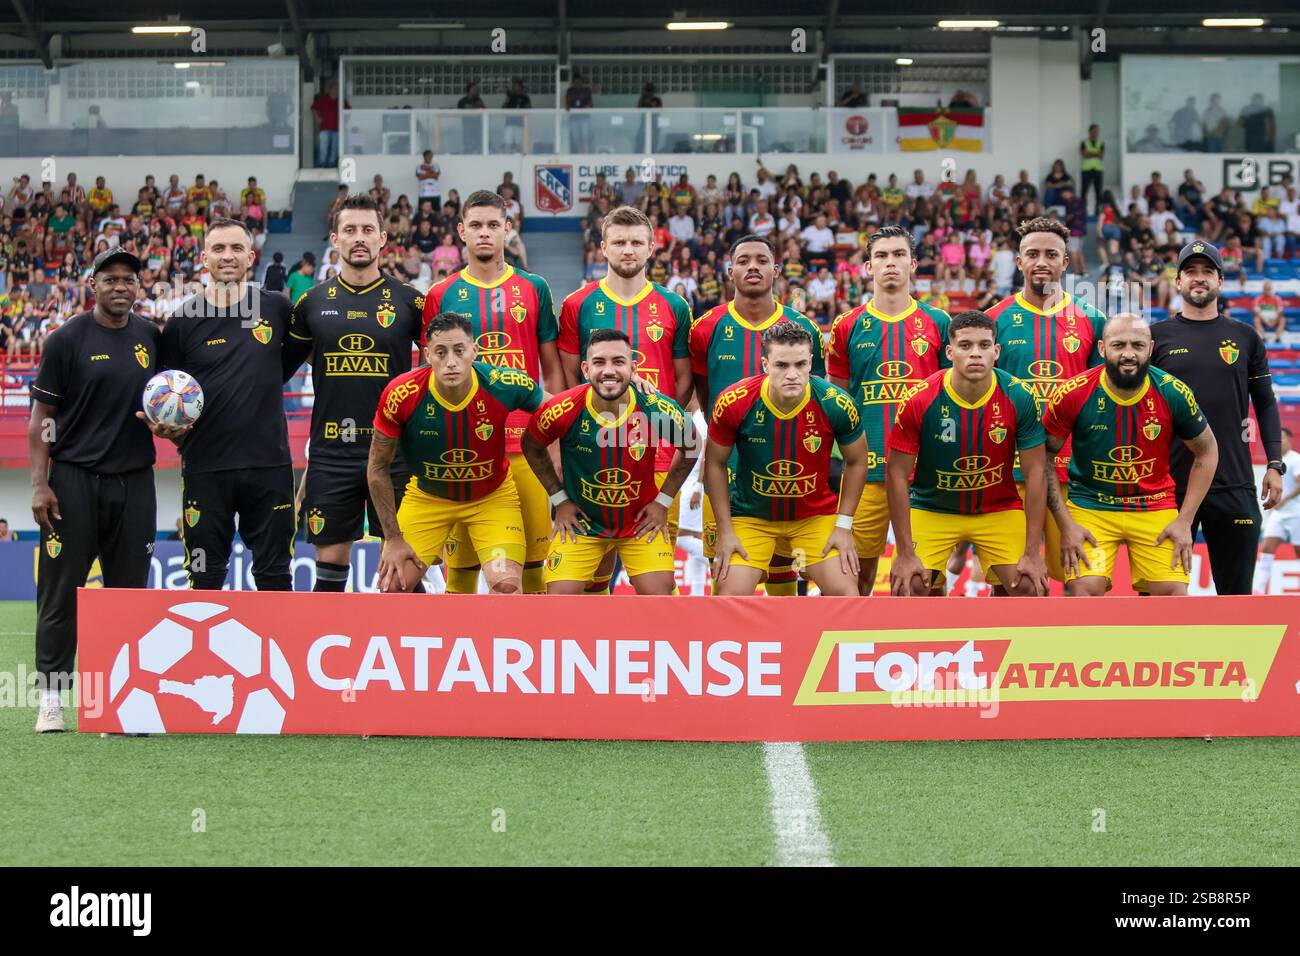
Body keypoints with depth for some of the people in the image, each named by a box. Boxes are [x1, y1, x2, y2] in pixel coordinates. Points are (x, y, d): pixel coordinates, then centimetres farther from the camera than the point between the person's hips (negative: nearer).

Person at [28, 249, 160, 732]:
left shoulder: (152, 337, 10)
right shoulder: (68, 339, -3)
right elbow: (41, 416, -3)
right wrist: (39, 484, -10)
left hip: (134, 481, 4)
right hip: (74, 479, -4)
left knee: (129, 589, 5)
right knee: (61, 590, -1)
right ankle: (51, 696, 6)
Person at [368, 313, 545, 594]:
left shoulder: (505, 385, -27)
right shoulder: (400, 395, -26)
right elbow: (378, 467, -11)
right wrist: (393, 538, -9)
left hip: (493, 496, -1)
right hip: (426, 495, 1)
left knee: (507, 588, -17)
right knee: (392, 586, -5)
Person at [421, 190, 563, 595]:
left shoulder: (534, 289, 8)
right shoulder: (441, 296, 7)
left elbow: (552, 370, 11)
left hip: (526, 445, 0)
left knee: (532, 560, 1)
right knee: (461, 561, 2)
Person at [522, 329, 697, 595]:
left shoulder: (659, 410, -22)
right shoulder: (563, 410, -23)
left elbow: (690, 447, 1)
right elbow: (532, 447, 0)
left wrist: (663, 501, -1)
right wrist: (559, 499, 0)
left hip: (642, 522, 0)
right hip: (580, 522, 0)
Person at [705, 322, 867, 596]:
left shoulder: (835, 404, -20)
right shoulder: (734, 403, -22)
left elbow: (856, 461, -2)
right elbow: (715, 463, -6)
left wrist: (844, 526, -4)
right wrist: (725, 530, -6)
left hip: (816, 514, 1)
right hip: (750, 515, -1)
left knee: (846, 592, -8)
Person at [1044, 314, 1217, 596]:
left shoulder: (1172, 393, -11)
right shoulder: (1073, 395, -14)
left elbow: (1206, 452, 4)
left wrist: (1185, 520, -2)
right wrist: (1066, 524, -9)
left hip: (1156, 506, 1)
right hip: (1089, 506, -1)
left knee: (1174, 592, -11)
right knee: (1084, 591, -19)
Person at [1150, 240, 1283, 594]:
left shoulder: (1245, 337, 9)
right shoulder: (1158, 336, 5)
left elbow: (1265, 403, 11)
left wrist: (1275, 465, 3)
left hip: (1235, 484, 1)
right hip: (1171, 483, -1)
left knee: (1236, 590, 5)